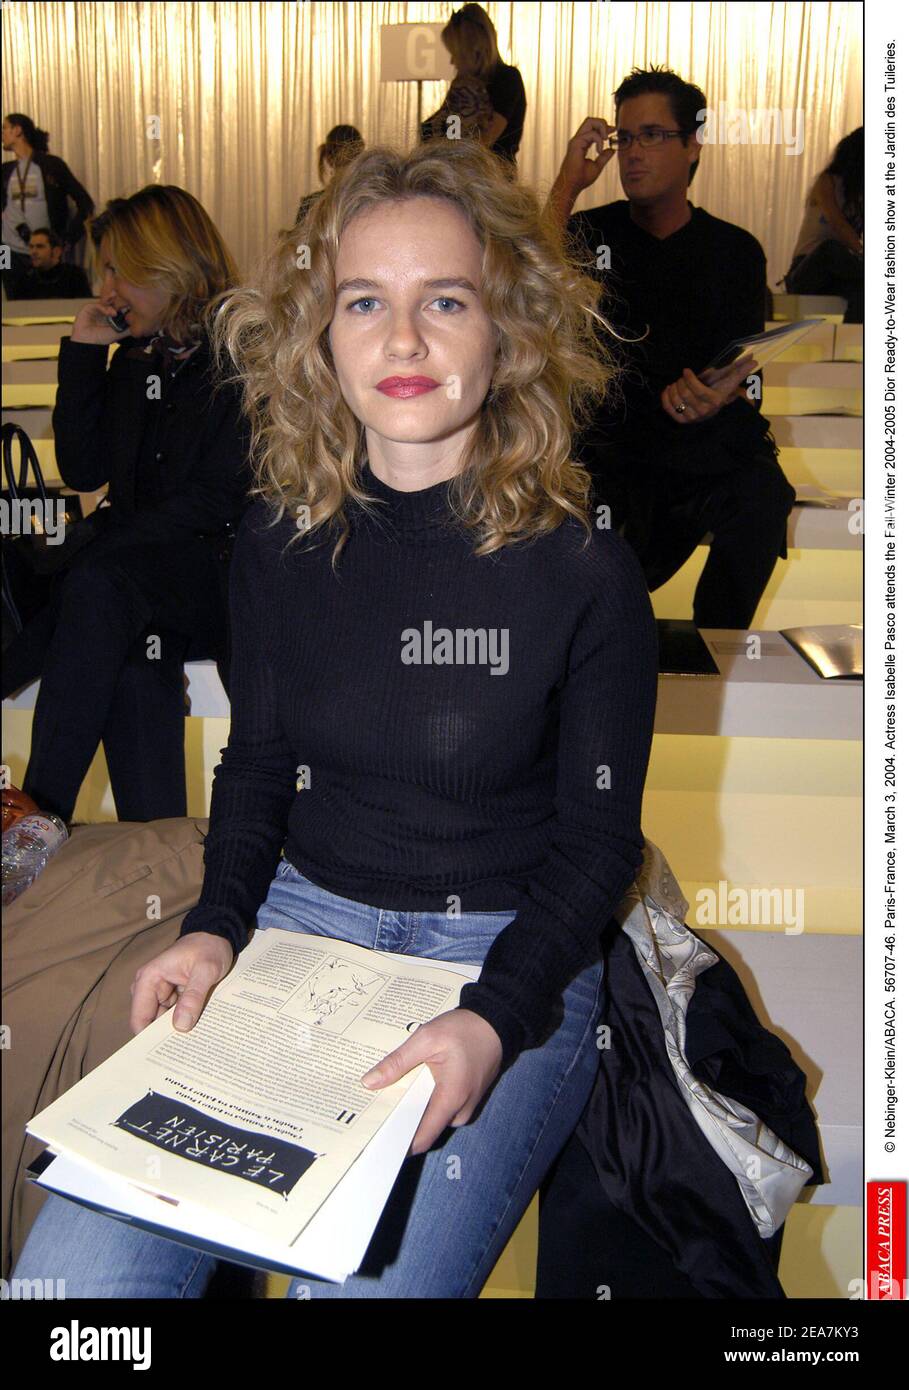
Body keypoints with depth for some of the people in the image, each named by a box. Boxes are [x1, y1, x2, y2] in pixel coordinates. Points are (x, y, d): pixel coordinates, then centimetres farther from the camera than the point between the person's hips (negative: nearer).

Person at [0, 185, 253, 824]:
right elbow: (84, 471, 12)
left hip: (223, 566, -5)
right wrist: (82, 355, 5)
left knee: (98, 585, -33)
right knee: (136, 669, -30)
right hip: (139, 572, 5)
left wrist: (96, 547, -20)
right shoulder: (135, 359, 16)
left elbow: (219, 501, -14)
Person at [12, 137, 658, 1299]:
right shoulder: (279, 542, 0)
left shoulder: (582, 572, -11)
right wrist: (214, 926, -4)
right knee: (73, 1268, -13)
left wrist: (493, 1019, -19)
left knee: (363, 1279, -23)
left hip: (512, 953, -2)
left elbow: (599, 836, -5)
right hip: (300, 918, 3)